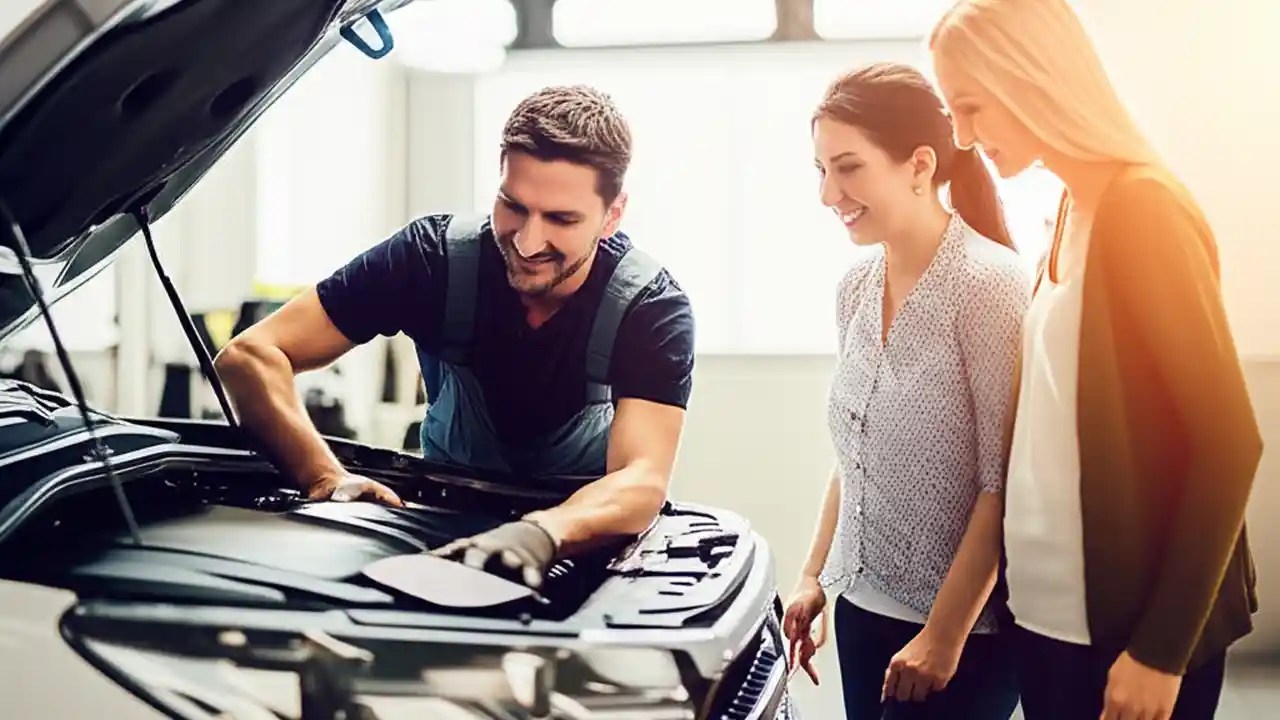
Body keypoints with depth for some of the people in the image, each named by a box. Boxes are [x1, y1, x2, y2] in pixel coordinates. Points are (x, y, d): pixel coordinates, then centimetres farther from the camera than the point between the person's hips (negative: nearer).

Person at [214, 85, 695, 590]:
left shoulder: (653, 308, -22)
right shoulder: (434, 255, -20)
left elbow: (643, 481, -35)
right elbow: (252, 355, -23)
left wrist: (541, 533, -56)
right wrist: (327, 478, -40)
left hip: (586, 526, -1)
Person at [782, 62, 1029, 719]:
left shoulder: (991, 284, -17)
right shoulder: (858, 284, 3)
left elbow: (1005, 484, -18)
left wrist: (945, 635, -18)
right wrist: (815, 574, 12)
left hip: (967, 623, -6)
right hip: (862, 602, 6)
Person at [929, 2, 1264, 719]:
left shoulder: (1142, 208, -15)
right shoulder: (1072, 211, 9)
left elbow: (1229, 440, -18)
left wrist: (1163, 645, -17)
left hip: (1133, 619, -8)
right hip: (1048, 606, 8)